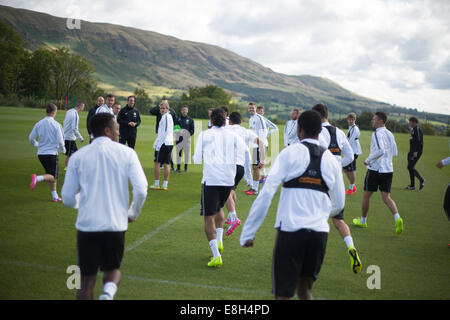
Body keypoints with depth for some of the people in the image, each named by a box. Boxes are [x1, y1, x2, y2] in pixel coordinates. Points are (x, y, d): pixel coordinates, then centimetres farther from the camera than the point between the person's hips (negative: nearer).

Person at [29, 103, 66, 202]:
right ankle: (38, 178, -28)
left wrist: (37, 145, 27)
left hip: (41, 153, 6)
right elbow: (60, 141, -12)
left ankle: (55, 196, 20)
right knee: (53, 177, -1)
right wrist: (63, 150, 8)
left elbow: (31, 138, 7)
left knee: (52, 176, 18)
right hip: (52, 153, -6)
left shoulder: (39, 124, 5)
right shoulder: (56, 124, -9)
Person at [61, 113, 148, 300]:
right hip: (116, 225, 0)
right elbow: (141, 190, -9)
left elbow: (67, 198, 4)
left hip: (87, 225, 0)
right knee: (113, 269, 20)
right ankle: (109, 291, -10)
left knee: (87, 281, 10)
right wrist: (133, 213, 8)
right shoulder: (126, 153, 0)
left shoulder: (78, 156, 3)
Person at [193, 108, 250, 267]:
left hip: (210, 180, -3)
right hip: (228, 179, 3)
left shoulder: (204, 135, 5)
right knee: (218, 208, 30)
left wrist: (194, 156, 26)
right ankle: (219, 241, 20)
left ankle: (216, 256, -13)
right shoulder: (232, 136, 9)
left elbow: (197, 160, 6)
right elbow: (247, 154, 1)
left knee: (209, 217, -1)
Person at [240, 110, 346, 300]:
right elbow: (338, 205, 19)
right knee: (305, 290, 22)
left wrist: (248, 232, -7)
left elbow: (266, 193, -11)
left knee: (283, 295, 3)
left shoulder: (290, 153, -3)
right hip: (319, 232, 4)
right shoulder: (331, 160, 9)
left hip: (290, 230, -4)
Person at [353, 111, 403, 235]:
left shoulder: (377, 134, -14)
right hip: (388, 169, 7)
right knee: (386, 197, 6)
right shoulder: (390, 134, 11)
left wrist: (368, 160, -16)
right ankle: (397, 218, -17)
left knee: (366, 195, 10)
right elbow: (395, 153, 17)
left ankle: (362, 221, 24)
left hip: (375, 169, -7)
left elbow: (380, 151, -27)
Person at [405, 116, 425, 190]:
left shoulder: (417, 129, -13)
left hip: (416, 152, -10)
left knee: (410, 167, -10)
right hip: (412, 152, 10)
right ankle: (412, 185, 12)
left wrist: (415, 152, -25)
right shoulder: (413, 130, 17)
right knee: (410, 168, 9)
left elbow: (418, 141, -21)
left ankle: (421, 180, 1)